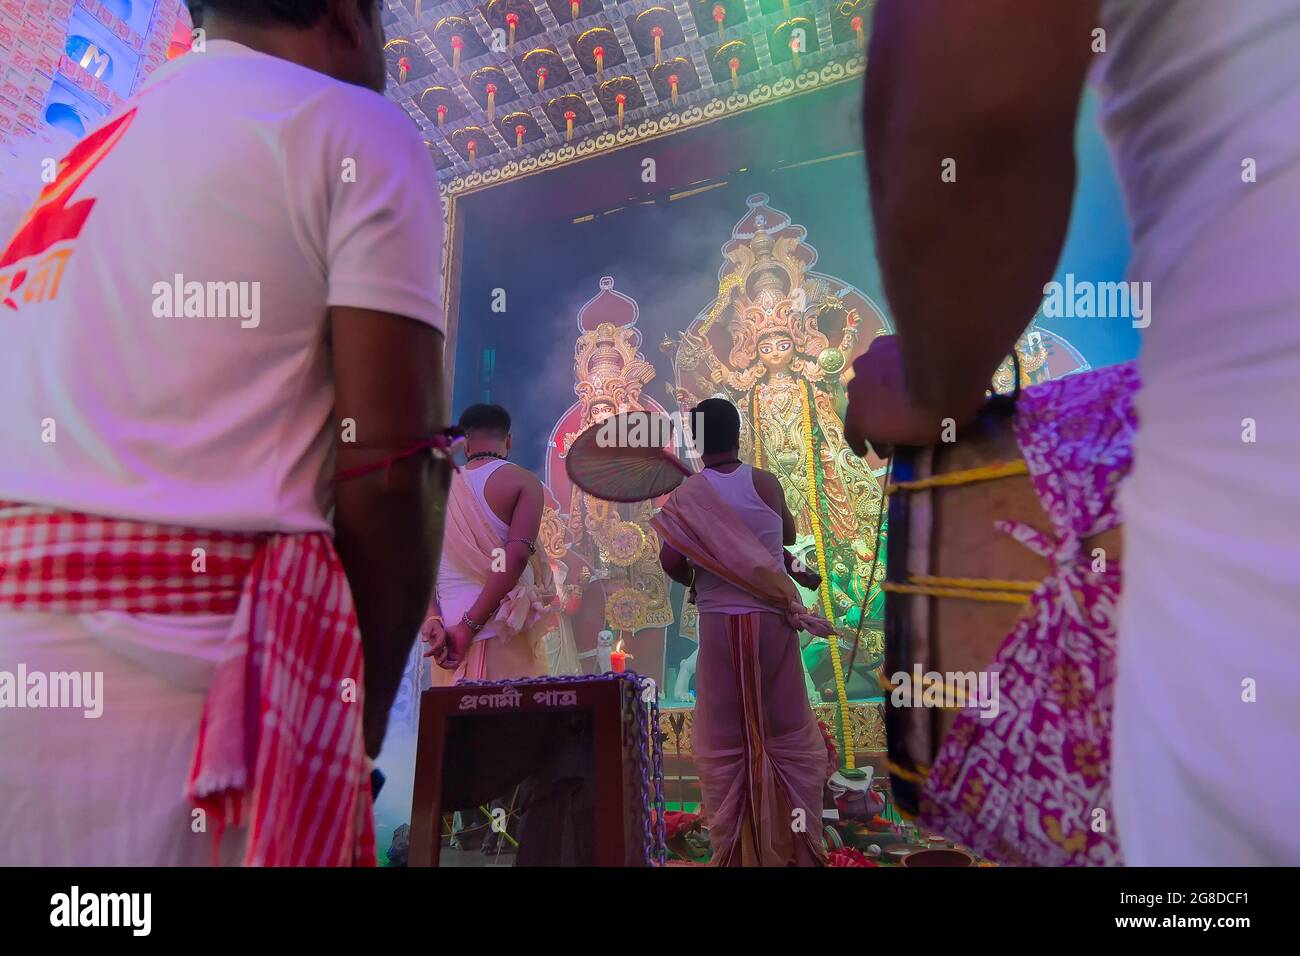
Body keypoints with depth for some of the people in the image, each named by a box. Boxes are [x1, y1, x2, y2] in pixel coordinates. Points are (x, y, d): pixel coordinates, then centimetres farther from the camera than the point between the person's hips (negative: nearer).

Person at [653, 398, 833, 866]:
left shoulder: (687, 495, -6)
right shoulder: (765, 483, -4)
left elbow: (670, 560, -12)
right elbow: (788, 536, 11)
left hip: (719, 624, 0)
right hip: (772, 620, 1)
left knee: (724, 743, 12)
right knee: (788, 734, 14)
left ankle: (734, 849, 21)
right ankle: (798, 845, 22)